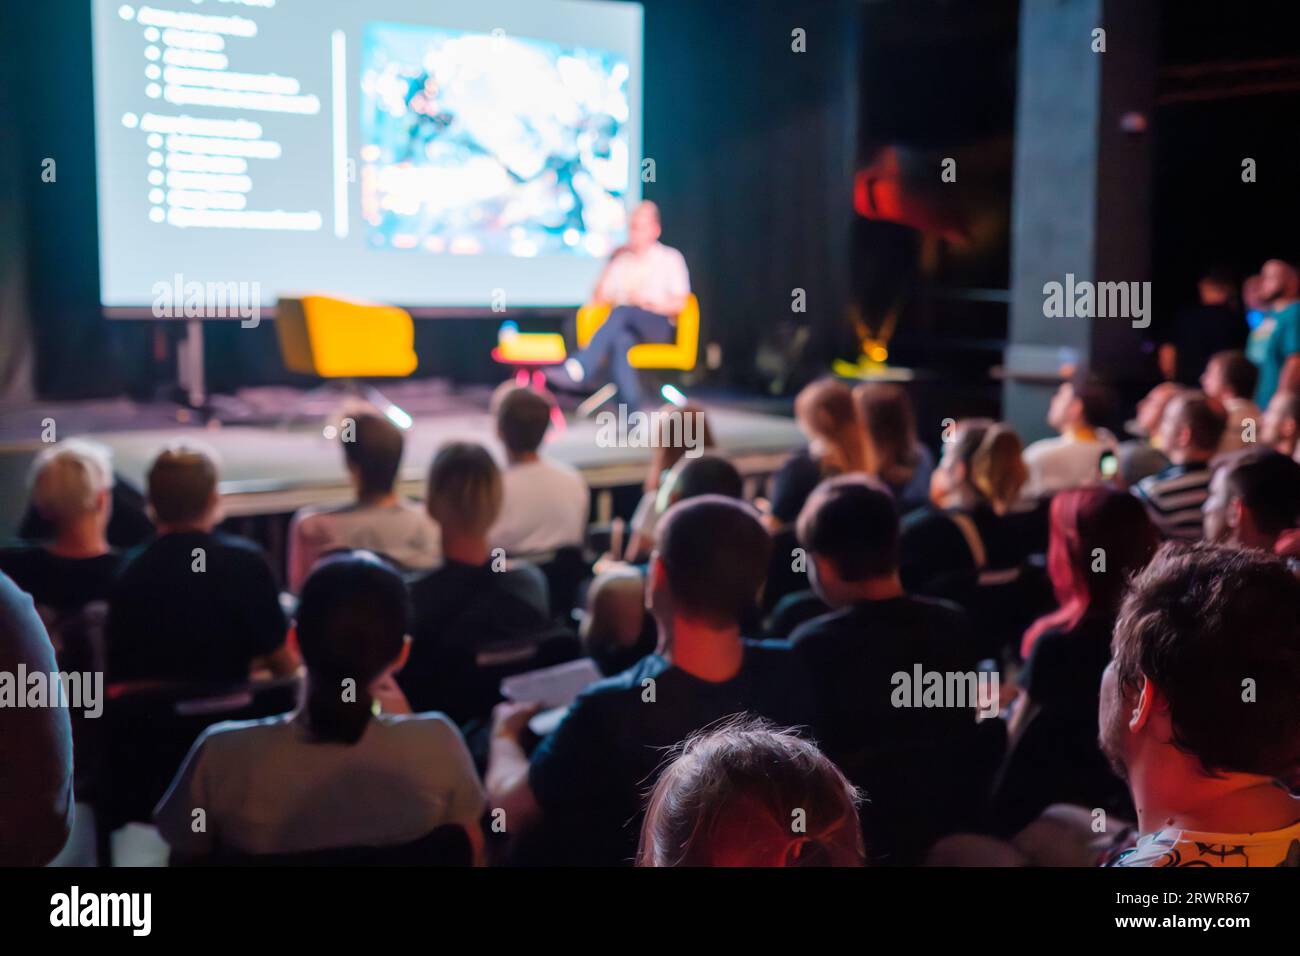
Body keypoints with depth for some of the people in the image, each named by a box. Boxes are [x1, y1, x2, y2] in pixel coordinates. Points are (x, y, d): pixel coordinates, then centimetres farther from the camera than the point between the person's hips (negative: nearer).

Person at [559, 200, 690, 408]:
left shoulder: (670, 258, 11)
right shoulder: (620, 258, 19)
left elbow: (679, 304, 2)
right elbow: (598, 300, 13)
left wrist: (648, 303, -13)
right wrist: (612, 264, 5)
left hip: (659, 327, -2)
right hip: (624, 326, 2)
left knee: (623, 312, -36)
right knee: (620, 341, -37)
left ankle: (580, 368, -53)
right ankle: (634, 409, -50)